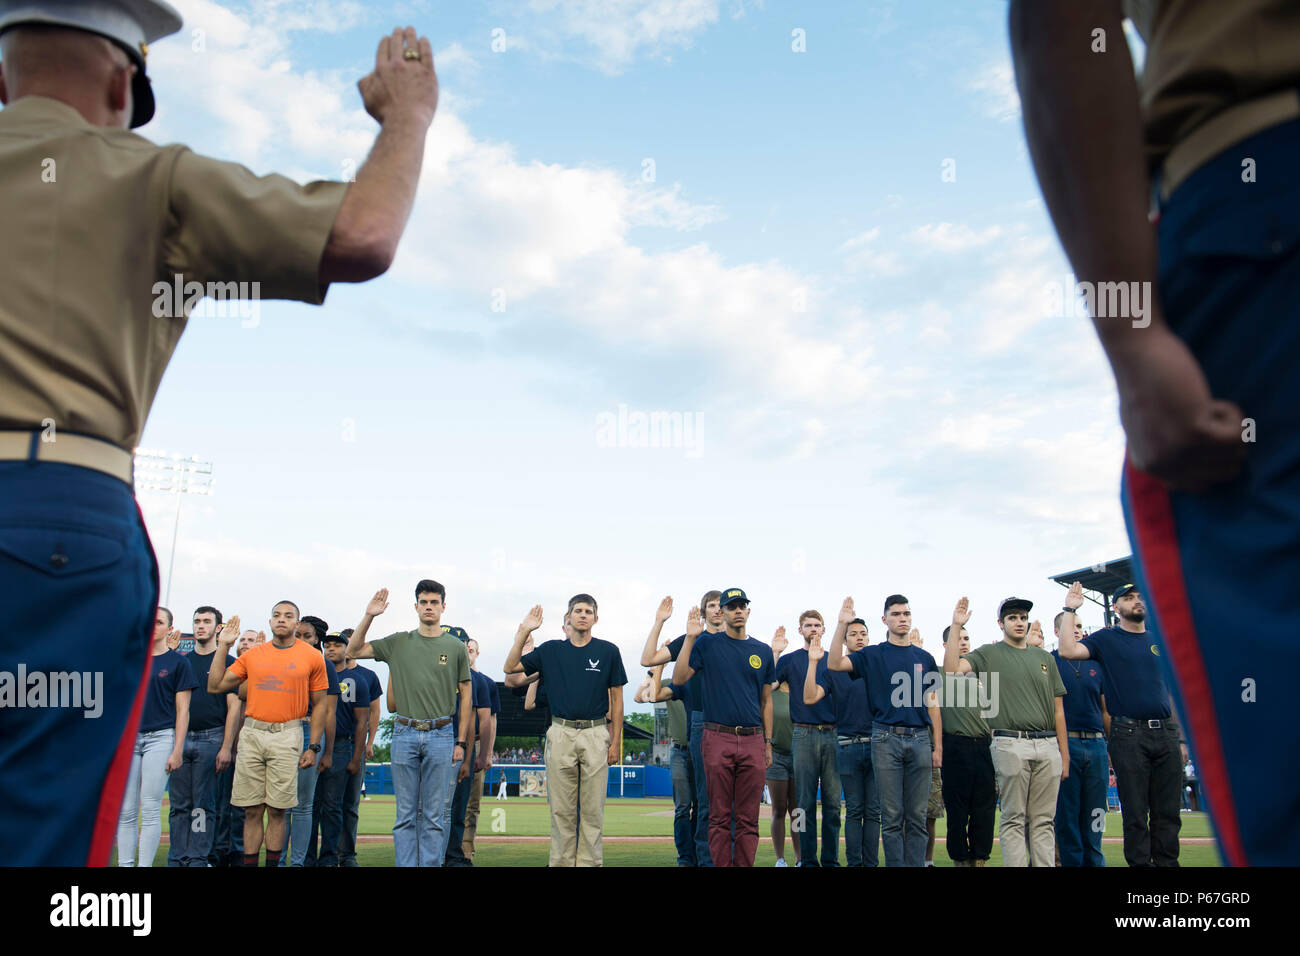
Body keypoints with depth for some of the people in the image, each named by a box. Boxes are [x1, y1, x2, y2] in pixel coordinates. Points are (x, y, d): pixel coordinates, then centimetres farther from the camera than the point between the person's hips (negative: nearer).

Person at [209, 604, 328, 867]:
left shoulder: (312, 657, 4)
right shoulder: (252, 655, 10)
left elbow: (319, 704, 6)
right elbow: (215, 686, 10)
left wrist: (313, 747, 1)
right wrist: (223, 646, 5)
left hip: (287, 736, -2)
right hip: (251, 734, 2)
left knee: (277, 810, 0)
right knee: (252, 810, 4)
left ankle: (273, 863, 10)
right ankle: (249, 863, 12)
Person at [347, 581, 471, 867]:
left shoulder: (456, 647, 5)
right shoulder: (399, 643, 8)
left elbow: (466, 696, 7)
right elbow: (353, 650, 8)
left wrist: (461, 743, 2)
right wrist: (369, 616, -4)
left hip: (441, 736, -1)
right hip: (405, 734, 1)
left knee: (435, 815, 4)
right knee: (406, 813, 6)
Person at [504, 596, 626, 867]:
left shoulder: (608, 651, 3)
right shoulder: (551, 650, 9)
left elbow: (616, 698, 5)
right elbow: (511, 667, 7)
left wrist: (616, 741, 0)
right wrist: (524, 631, -2)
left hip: (596, 735, -1)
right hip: (561, 735, 1)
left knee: (593, 809, 2)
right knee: (561, 809, 5)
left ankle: (589, 861, 11)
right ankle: (561, 862, 14)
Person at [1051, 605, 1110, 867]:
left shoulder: (1095, 664, 15)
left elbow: (1106, 709, 18)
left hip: (1096, 745, 4)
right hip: (1064, 744, -4)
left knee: (1094, 815, 7)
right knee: (1067, 815, -1)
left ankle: (1094, 861, 14)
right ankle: (1072, 861, 6)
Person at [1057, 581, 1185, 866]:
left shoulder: (1159, 640, 16)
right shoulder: (1106, 639, 4)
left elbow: (1171, 691, 18)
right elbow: (1068, 651, -14)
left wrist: (1181, 737, 13)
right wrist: (1070, 610, -11)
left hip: (1166, 733, 4)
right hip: (1129, 734, -4)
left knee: (1168, 811, 7)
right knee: (1135, 811, 0)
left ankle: (1167, 862, 17)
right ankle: (1139, 863, 8)